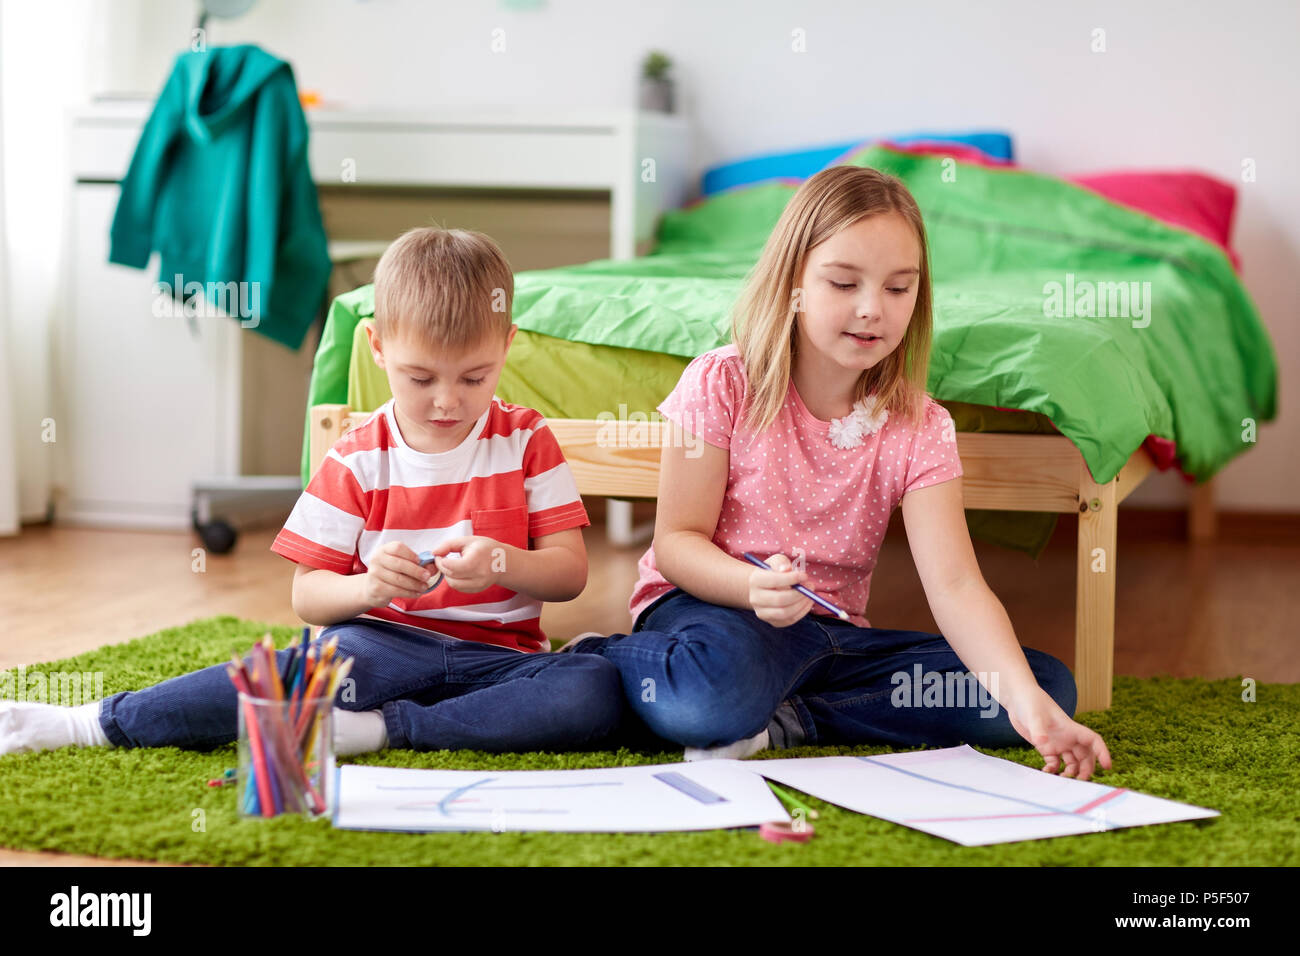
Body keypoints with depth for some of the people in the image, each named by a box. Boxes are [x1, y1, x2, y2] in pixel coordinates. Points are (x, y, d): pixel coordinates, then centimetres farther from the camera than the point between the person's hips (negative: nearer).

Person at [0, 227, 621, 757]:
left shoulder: (526, 442, 2)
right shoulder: (358, 462, 0)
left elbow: (571, 573, -1)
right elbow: (307, 595, -1)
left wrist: (504, 564, -23)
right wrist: (368, 588, -23)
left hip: (498, 654, 2)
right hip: (385, 642, -1)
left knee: (597, 693, -29)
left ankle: (383, 728, -30)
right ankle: (96, 721, -29)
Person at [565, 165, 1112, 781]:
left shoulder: (920, 429, -3)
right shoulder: (723, 385, -9)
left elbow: (953, 584, -14)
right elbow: (677, 541, -8)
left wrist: (1025, 700, -32)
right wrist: (753, 586, -32)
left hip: (829, 629, 5)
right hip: (713, 603, -5)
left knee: (1052, 684, -14)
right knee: (718, 691, -44)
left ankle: (785, 720, -16)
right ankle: (598, 661, -10)